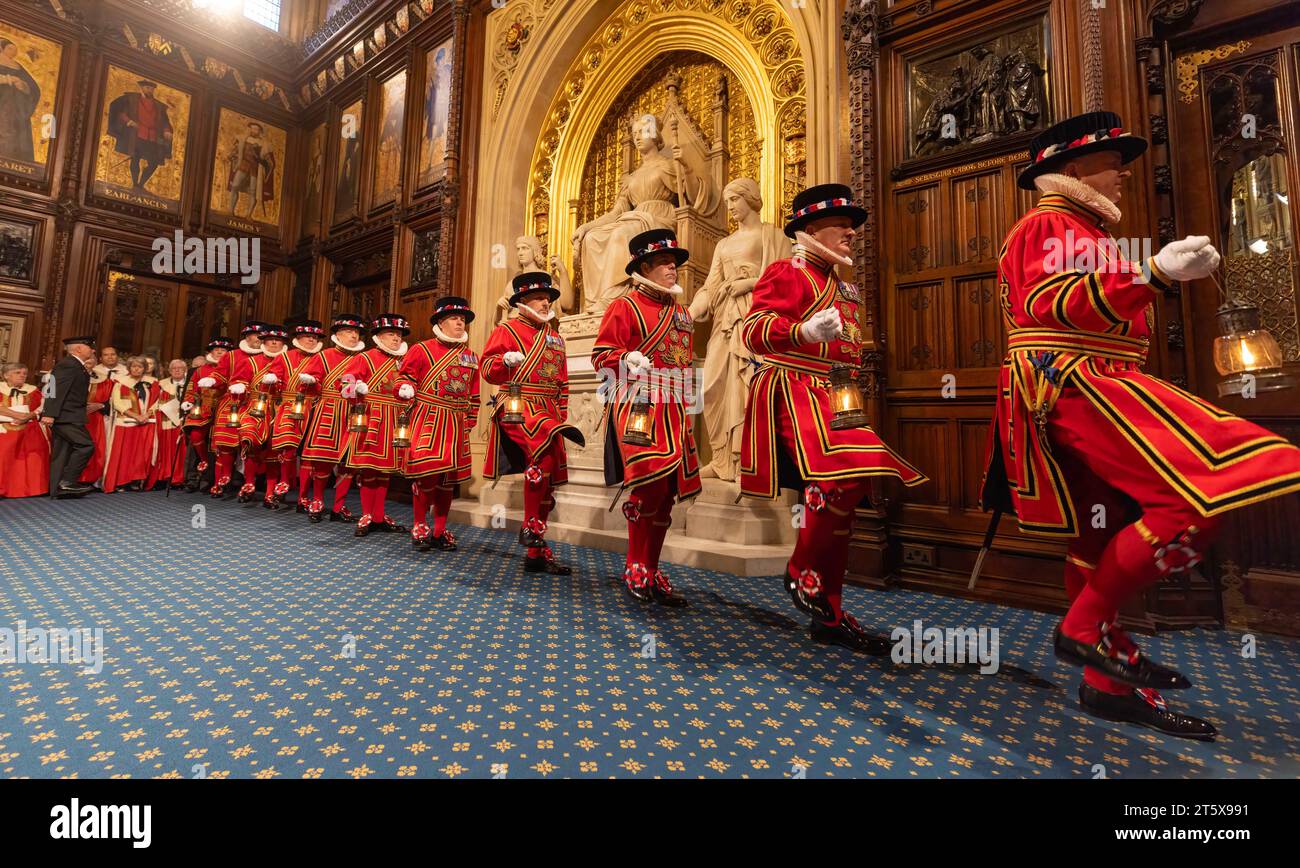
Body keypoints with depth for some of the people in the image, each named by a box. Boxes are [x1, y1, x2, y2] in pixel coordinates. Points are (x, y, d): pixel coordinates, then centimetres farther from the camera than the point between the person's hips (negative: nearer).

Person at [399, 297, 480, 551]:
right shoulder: (422, 349, 1)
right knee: (426, 472, -7)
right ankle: (420, 527, 10)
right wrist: (405, 388, -16)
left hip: (456, 424, 5)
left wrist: (470, 420, 13)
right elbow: (405, 373, 6)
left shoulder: (470, 356, 14)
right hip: (428, 419, -4)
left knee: (450, 476, 6)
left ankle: (440, 530, 16)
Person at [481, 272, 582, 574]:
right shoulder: (506, 330, 3)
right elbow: (488, 369, -3)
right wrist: (506, 360, -23)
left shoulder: (554, 335, 20)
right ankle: (531, 526, -18)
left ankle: (537, 553, 13)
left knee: (548, 479, 4)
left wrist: (561, 414, 14)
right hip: (518, 405, -6)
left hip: (549, 410, 6)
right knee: (543, 454, -33)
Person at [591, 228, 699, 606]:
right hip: (637, 404, -7)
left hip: (673, 411, 7)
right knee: (651, 482, -20)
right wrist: (628, 359, -22)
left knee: (667, 492, 5)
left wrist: (688, 397, 20)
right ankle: (636, 568, -1)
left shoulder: (682, 312, 21)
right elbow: (601, 354, -2)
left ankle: (651, 571, 19)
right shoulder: (625, 306, 2)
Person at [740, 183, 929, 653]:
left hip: (830, 398, 9)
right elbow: (754, 329, -15)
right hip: (793, 391, -9)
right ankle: (802, 571, -7)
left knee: (838, 493, 5)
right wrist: (805, 330, -30)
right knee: (846, 472, -29)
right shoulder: (787, 272, 0)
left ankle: (828, 615, 13)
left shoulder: (840, 284, 25)